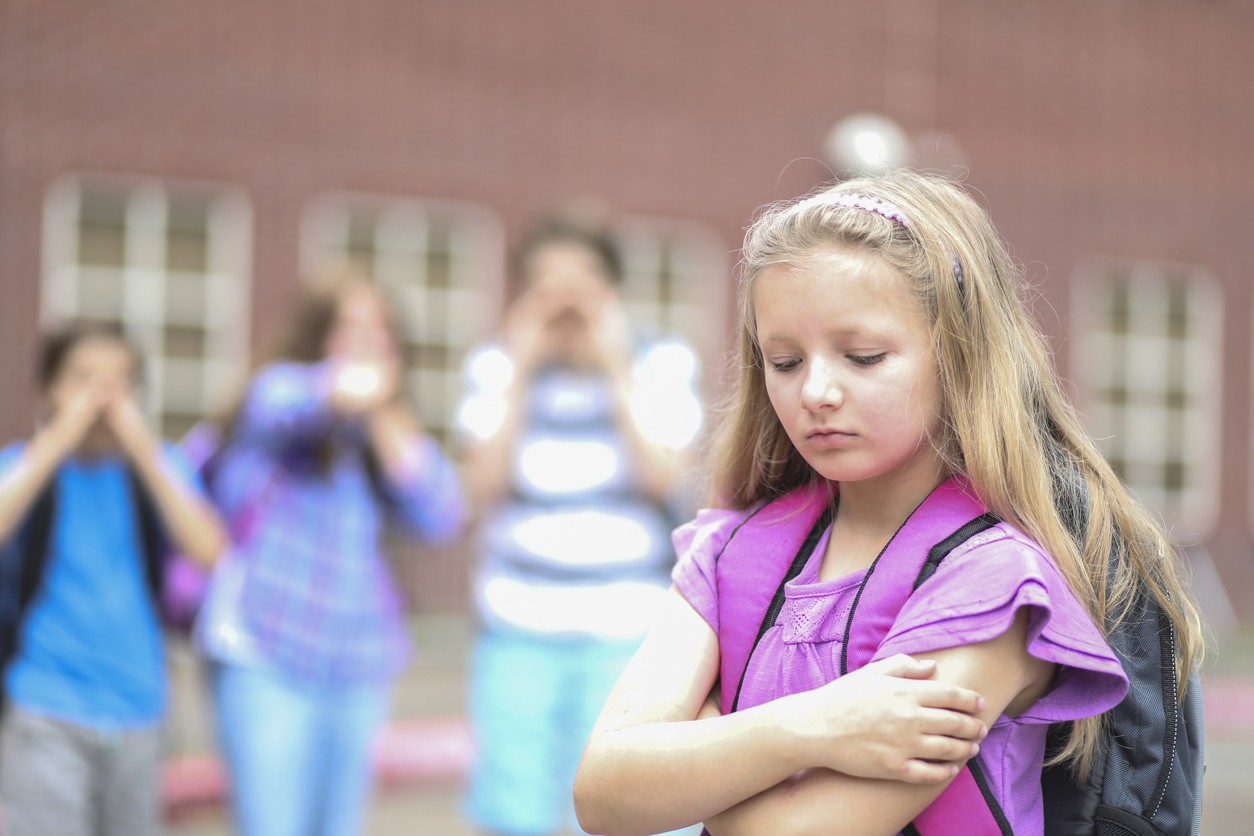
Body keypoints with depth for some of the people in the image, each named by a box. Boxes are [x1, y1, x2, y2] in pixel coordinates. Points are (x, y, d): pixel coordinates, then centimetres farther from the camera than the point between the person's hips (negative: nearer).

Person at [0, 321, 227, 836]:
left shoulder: (156, 468, 5)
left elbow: (209, 551, -11)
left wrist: (144, 450, -15)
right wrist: (58, 440, -20)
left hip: (136, 711, 3)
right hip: (46, 716, -3)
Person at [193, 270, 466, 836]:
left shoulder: (376, 434, 15)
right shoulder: (277, 390, -2)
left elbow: (440, 518, 2)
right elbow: (289, 404, -27)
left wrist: (384, 416, -4)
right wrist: (345, 391, -49)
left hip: (357, 667, 6)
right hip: (267, 662, -6)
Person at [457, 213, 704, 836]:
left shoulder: (662, 362, 2)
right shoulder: (497, 365, 5)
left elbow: (665, 477, -9)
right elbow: (485, 487, -4)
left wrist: (616, 366, -12)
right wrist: (521, 372, -7)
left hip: (627, 627, -1)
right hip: (520, 625, 1)